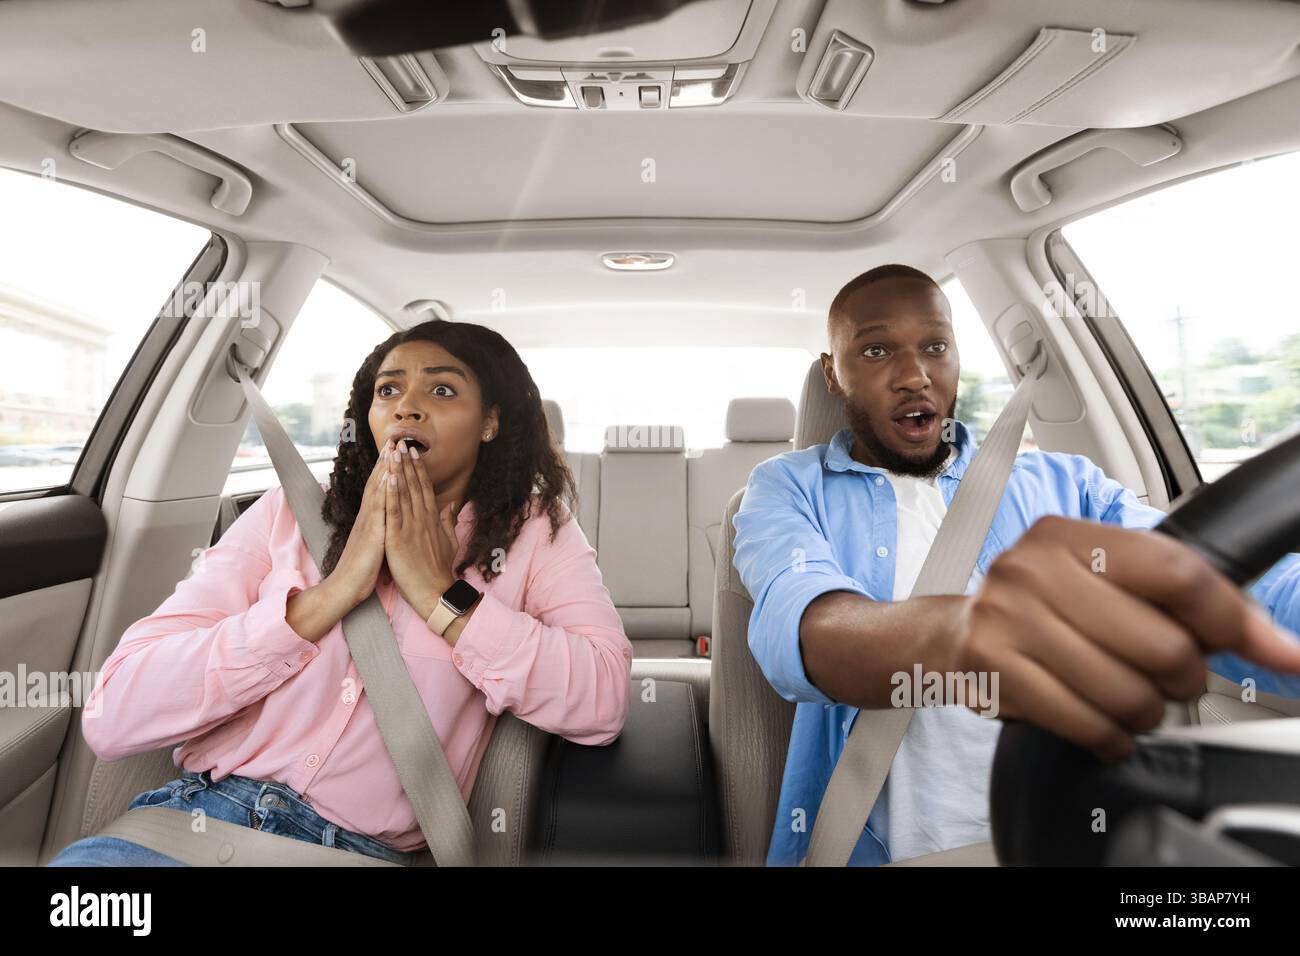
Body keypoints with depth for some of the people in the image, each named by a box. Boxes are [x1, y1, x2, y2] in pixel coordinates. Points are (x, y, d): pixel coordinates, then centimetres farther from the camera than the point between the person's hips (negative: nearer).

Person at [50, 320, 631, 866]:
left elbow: (602, 704, -16)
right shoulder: (289, 513, 3)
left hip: (363, 850, -1)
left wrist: (441, 594, -16)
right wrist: (333, 592, -15)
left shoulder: (534, 532, -1)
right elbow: (112, 717, -6)